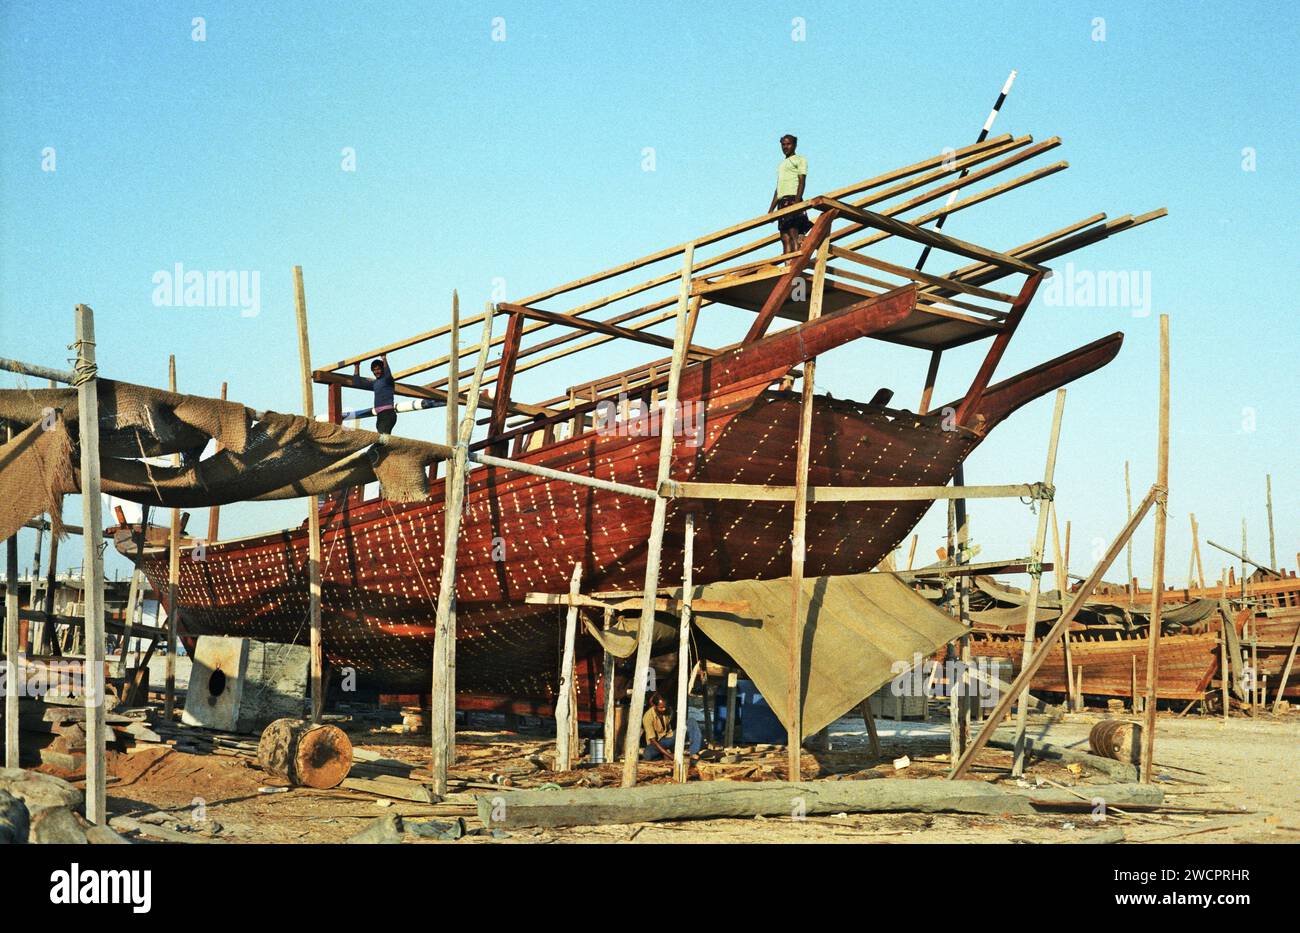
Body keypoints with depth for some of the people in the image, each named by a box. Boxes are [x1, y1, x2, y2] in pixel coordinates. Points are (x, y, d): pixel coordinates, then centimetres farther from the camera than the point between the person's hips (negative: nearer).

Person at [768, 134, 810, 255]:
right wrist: (771, 208, 17)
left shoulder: (800, 160, 7)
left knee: (793, 233, -19)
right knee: (785, 238, -4)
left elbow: (801, 182, -6)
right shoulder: (781, 164, 29)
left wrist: (797, 201, -19)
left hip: (793, 199, -7)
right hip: (782, 201, 7)